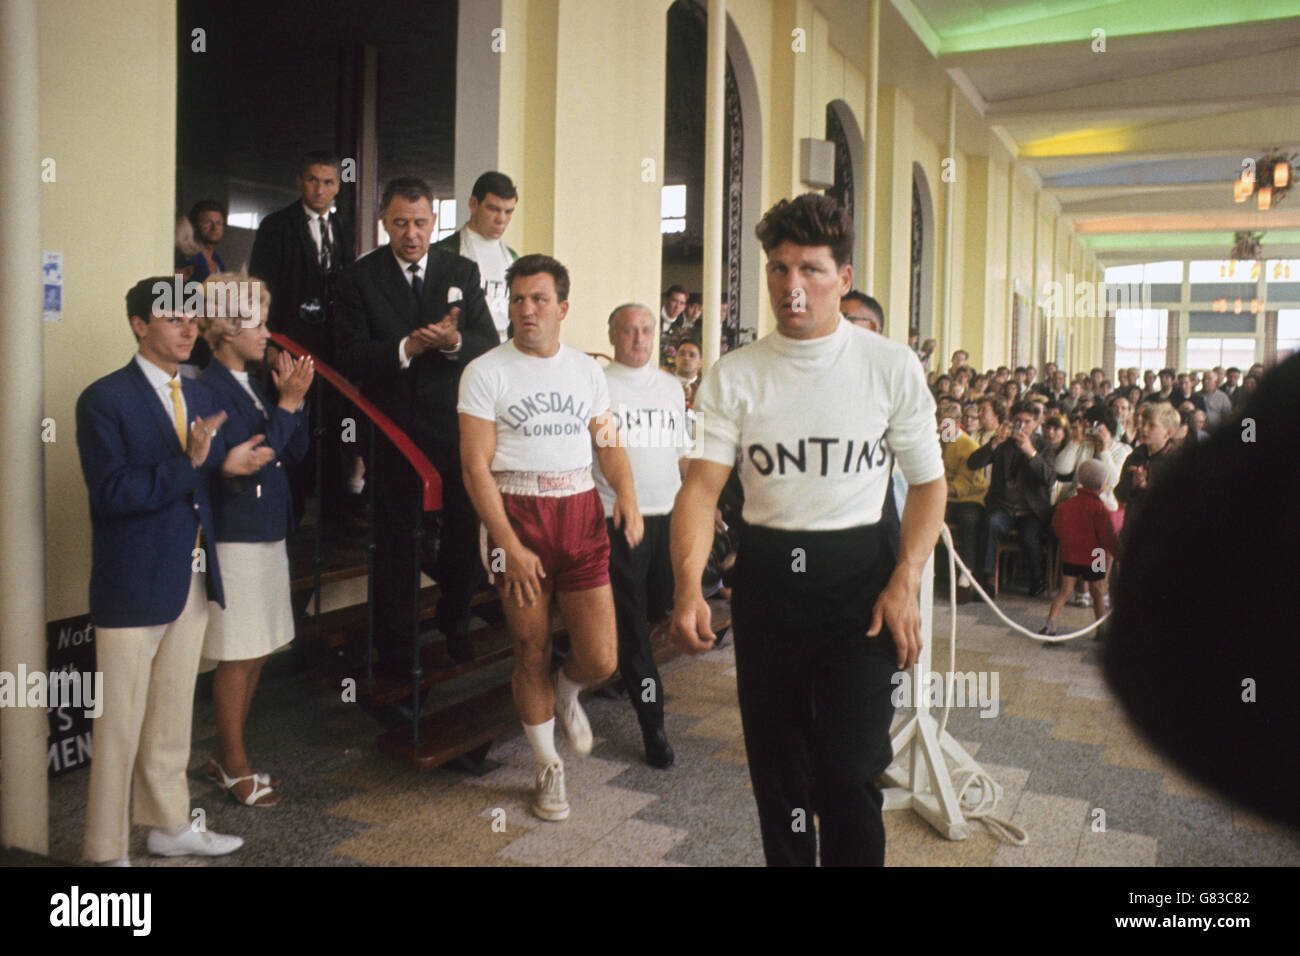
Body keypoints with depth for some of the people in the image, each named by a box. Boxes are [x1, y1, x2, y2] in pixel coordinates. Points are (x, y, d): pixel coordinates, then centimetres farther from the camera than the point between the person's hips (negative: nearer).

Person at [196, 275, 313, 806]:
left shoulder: (253, 385, 11)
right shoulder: (210, 390, -15)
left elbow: (294, 453, 10)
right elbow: (241, 467, -22)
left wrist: (292, 399, -3)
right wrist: (287, 404, -18)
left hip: (267, 533, 9)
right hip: (234, 538, -9)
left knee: (256, 653, 15)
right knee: (237, 657, 2)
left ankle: (227, 755, 28)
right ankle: (235, 766, 16)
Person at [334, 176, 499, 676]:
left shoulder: (462, 271, 3)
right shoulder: (359, 277, -2)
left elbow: (490, 344, -2)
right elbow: (349, 357, -9)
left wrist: (454, 342, -23)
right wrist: (406, 348, -24)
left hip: (455, 423, 2)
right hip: (393, 425, -1)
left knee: (463, 528, 11)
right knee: (395, 533, 11)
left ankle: (455, 623, 34)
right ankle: (395, 639, 28)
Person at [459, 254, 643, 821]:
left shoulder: (586, 370, 10)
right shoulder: (486, 372, -3)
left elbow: (608, 443, 13)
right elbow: (476, 466, -7)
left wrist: (627, 496, -8)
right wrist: (511, 547, -13)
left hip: (581, 511, 3)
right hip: (516, 515, -3)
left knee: (601, 659, -2)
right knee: (531, 655, 8)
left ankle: (568, 692, 36)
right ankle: (549, 768, 30)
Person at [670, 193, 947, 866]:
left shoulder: (892, 366, -2)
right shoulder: (734, 374, -1)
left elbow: (928, 482, 4)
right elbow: (702, 485, -9)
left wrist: (904, 583, -9)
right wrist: (688, 586, -25)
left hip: (859, 574, -2)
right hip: (766, 577, 2)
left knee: (848, 769, -9)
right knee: (774, 762, 13)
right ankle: (786, 860, 35)